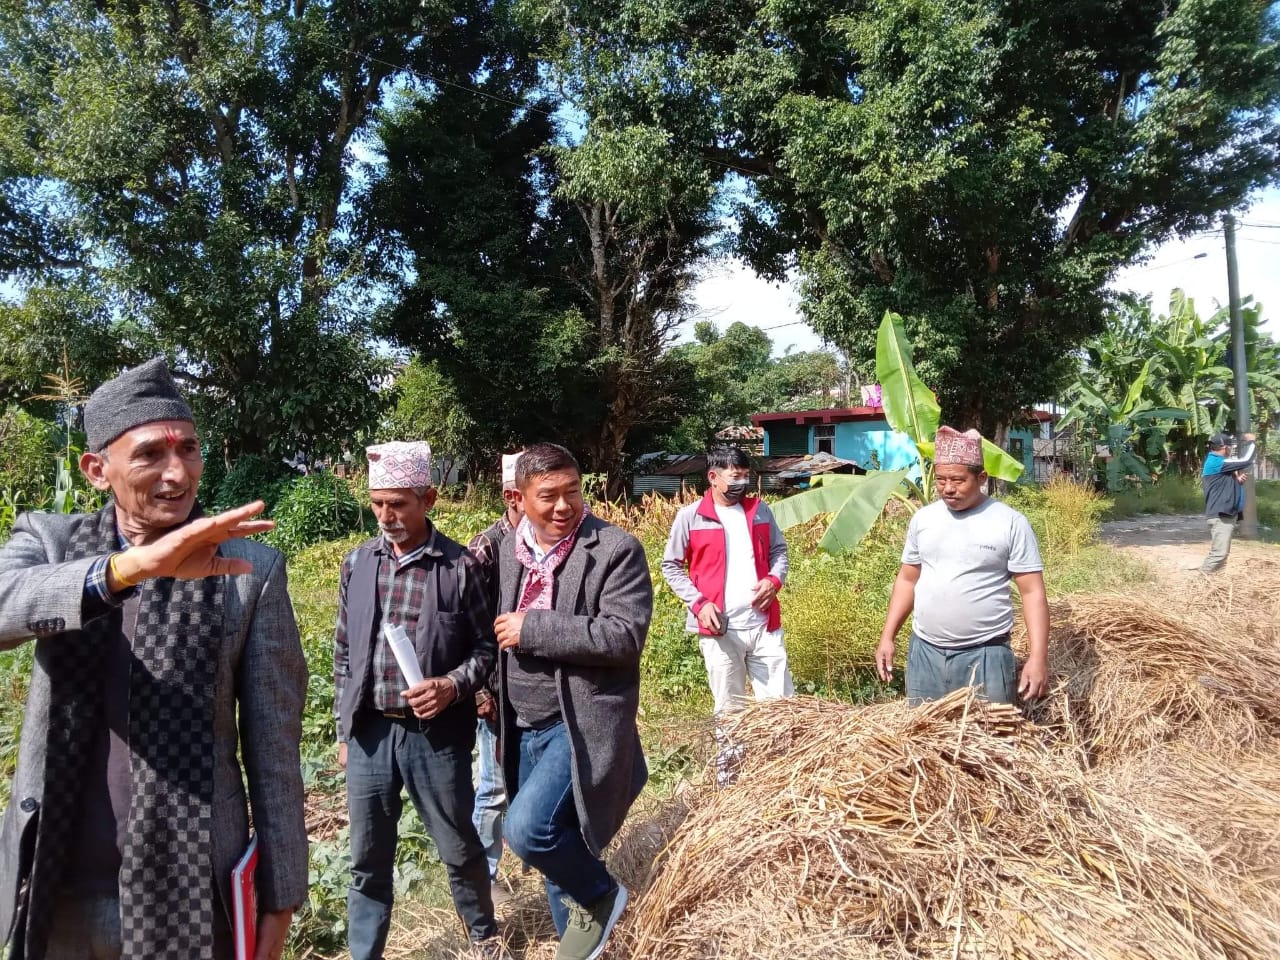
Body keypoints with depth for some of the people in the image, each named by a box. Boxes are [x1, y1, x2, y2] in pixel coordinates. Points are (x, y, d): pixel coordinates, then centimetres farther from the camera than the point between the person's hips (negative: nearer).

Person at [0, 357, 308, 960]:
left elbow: (273, 745, -6)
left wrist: (279, 896, -4)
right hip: (56, 890, 2)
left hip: (191, 894, -2)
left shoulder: (251, 569, -8)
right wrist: (128, 566, -38)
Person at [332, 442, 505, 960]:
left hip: (436, 733, -2)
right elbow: (343, 652, 10)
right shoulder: (357, 563, 2)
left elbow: (486, 646, -2)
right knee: (368, 858, 13)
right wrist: (343, 729, 11)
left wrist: (452, 686, -20)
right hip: (369, 732, 3)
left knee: (459, 848, 13)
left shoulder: (459, 566, -9)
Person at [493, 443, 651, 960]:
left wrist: (534, 627, -21)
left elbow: (625, 635, -22)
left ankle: (599, 895, 9)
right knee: (550, 841, 16)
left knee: (527, 827, -20)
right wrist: (491, 691, 9)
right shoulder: (508, 549, 5)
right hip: (525, 727, 7)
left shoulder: (616, 549, -13)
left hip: (581, 722, -6)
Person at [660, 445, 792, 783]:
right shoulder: (690, 516, -4)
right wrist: (699, 603, -10)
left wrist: (774, 580, -5)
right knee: (729, 706, 8)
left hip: (764, 625, 3)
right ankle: (728, 770, 25)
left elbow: (779, 550, 16)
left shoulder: (760, 510, 8)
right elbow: (671, 566, 1)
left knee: (779, 699, 7)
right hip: (720, 629, -3)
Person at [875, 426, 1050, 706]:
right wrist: (887, 637, 7)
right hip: (924, 651, 4)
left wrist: (1038, 656, -14)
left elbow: (1033, 592, -7)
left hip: (985, 655, -4)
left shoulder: (1011, 523, -7)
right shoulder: (922, 518, 5)